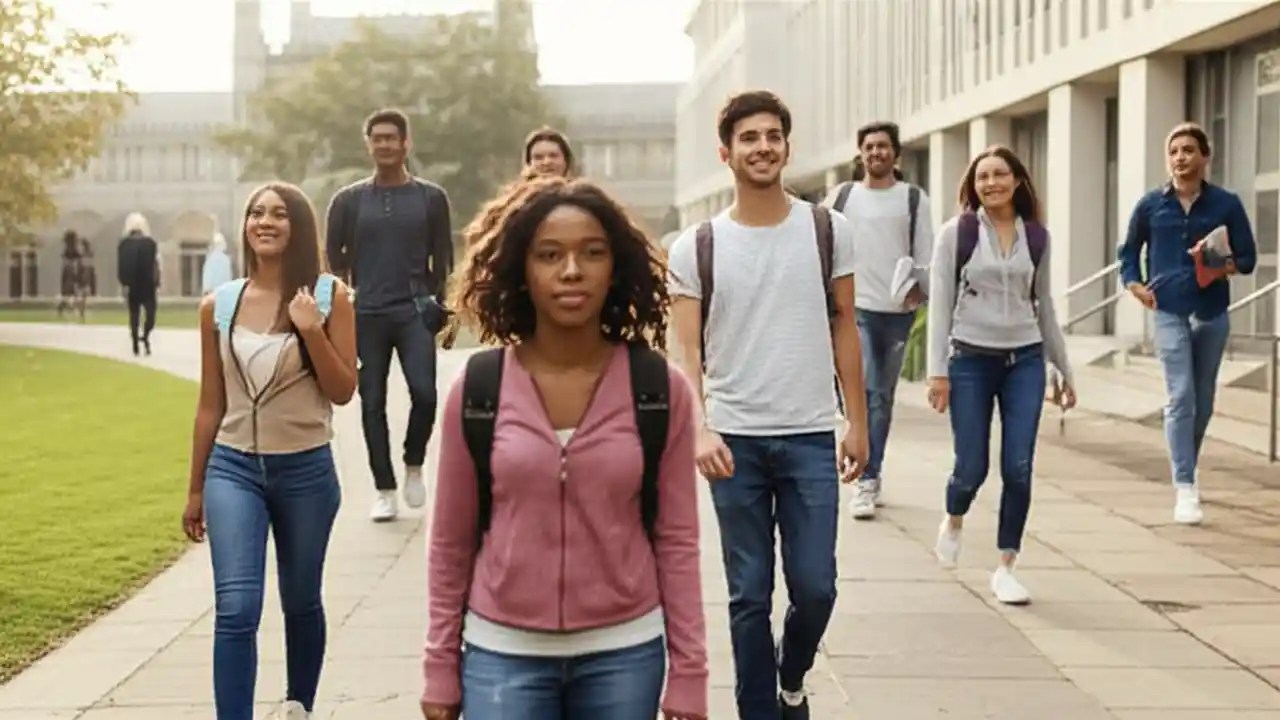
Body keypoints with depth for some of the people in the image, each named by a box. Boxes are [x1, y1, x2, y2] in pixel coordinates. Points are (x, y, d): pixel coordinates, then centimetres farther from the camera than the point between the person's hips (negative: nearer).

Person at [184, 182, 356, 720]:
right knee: (236, 608, -13)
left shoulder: (328, 296, -5)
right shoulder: (218, 305, 1)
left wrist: (312, 331, -20)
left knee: (301, 602, 15)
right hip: (233, 468, 1)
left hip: (306, 470, 0)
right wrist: (195, 489, 11)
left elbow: (343, 392, -6)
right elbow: (210, 404, 7)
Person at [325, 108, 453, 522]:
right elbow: (335, 261, 11)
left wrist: (443, 308, 2)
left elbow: (442, 258, 9)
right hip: (366, 314, 1)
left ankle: (414, 465, 10)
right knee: (373, 403, 3)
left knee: (424, 392, -17)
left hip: (415, 312, -1)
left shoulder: (431, 198, 6)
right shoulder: (349, 200, 6)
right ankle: (384, 491, 13)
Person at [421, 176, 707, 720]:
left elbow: (676, 539, -1)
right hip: (502, 653, 0)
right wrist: (441, 667, 3)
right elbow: (451, 542, 2)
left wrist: (688, 671, -2)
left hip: (624, 653, 0)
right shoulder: (477, 388, -5)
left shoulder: (660, 388, -5)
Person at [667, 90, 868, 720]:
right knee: (749, 595, 5)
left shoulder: (828, 231, 4)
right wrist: (698, 429, -19)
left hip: (811, 437, 1)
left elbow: (844, 329, 9)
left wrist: (858, 423, 7)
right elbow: (686, 350, -4)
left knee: (815, 587, 1)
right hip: (735, 440, -1)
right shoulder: (696, 248, 0)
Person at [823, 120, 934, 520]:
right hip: (855, 307, -1)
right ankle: (868, 480, -12)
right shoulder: (841, 196, 8)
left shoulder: (914, 199, 7)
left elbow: (926, 254, 4)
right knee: (863, 390, -14)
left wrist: (920, 289, -11)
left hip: (898, 311, 1)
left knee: (883, 397, 10)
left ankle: (870, 477, 20)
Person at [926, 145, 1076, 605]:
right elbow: (940, 303, -3)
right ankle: (953, 524, 34)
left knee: (1019, 470, -3)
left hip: (1025, 361, 2)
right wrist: (938, 370, -9)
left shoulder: (1037, 237, 7)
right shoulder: (956, 233, -1)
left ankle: (1005, 569, 9)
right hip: (970, 360, -2)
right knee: (972, 467, 0)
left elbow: (1044, 306, 15)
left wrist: (1065, 370, 16)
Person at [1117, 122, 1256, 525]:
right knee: (1181, 396, -11)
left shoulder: (1226, 204, 0)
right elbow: (1130, 250, 14)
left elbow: (1248, 257, 3)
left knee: (1204, 399, 13)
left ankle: (1187, 471, 34)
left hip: (1213, 312, 2)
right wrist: (1135, 285, -2)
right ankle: (1185, 489, -12)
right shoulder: (1151, 204, 1)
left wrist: (1222, 265, -17)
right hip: (1169, 312, -2)